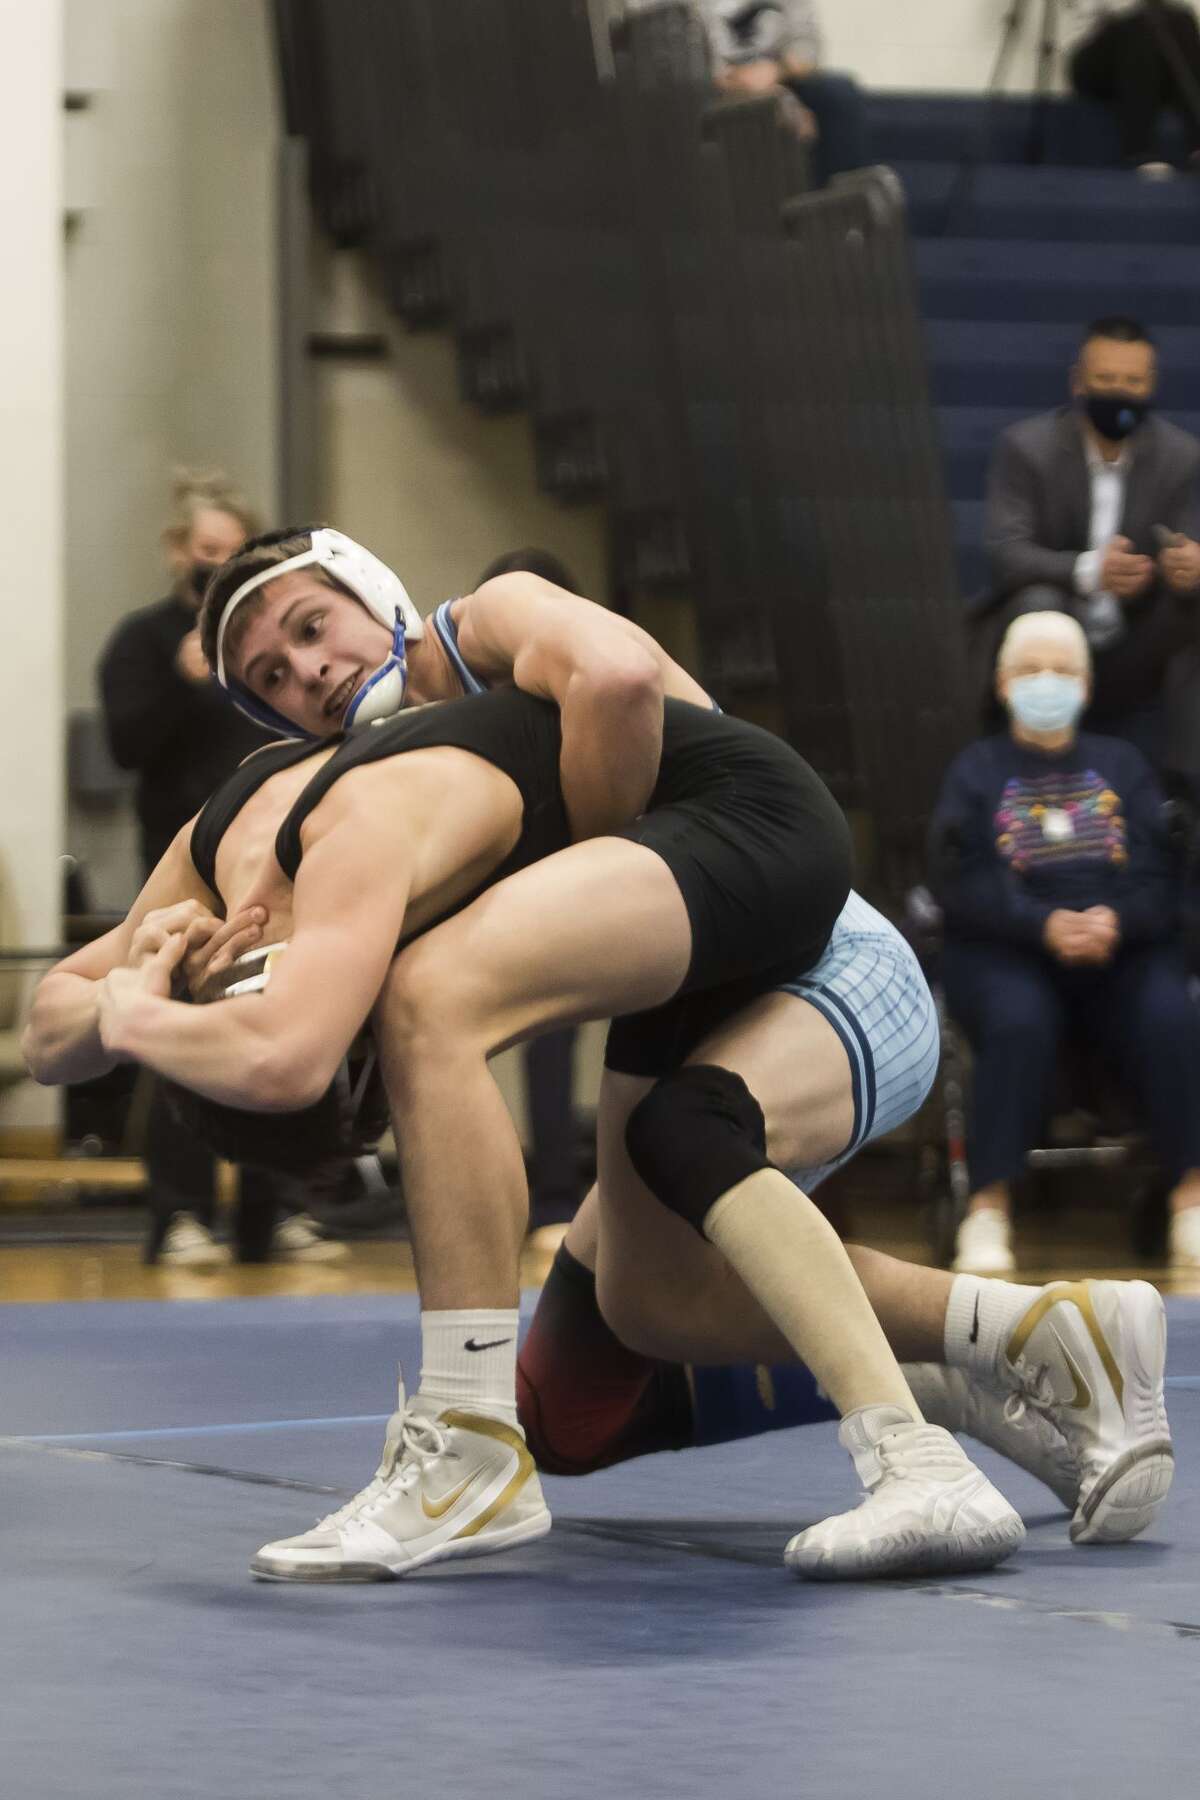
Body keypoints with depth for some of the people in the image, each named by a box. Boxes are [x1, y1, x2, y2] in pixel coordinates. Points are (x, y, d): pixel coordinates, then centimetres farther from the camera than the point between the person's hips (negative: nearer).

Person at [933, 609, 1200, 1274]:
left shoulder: (1121, 765, 18)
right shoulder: (975, 771, 12)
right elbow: (968, 884, -3)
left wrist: (1114, 921, -18)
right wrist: (1046, 925, -21)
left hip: (1123, 949, 2)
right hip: (1005, 951, -2)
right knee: (1019, 1022, -36)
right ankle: (989, 1207, -33)